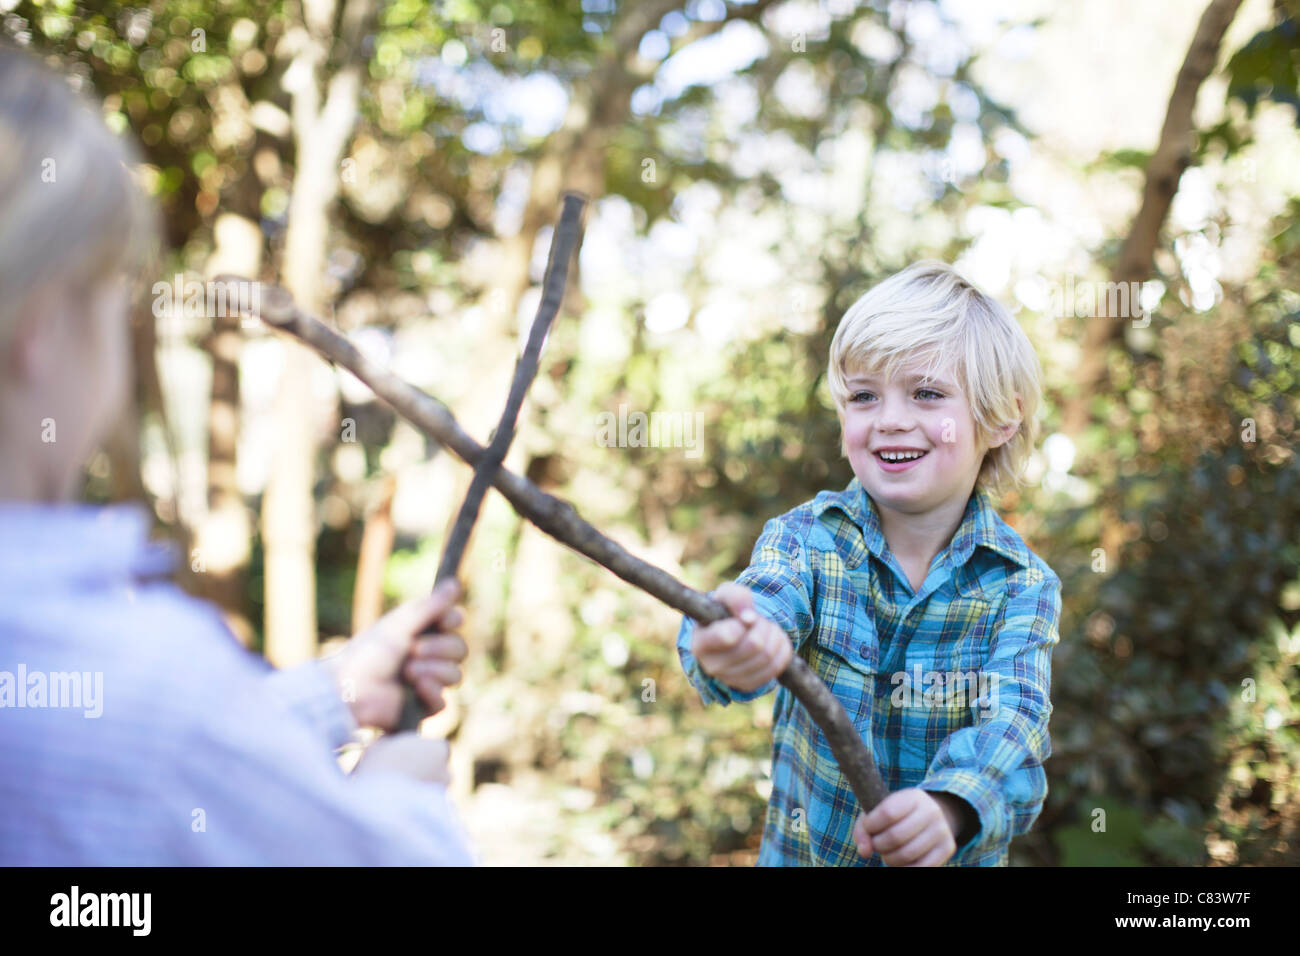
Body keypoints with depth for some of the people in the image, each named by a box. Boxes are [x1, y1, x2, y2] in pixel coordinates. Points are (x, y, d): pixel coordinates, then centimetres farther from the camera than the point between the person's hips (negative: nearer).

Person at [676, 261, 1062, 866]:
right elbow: (763, 604, -28)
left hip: (952, 856, 0)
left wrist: (949, 809, -43)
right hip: (801, 850, 1)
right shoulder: (803, 537, -8)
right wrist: (728, 646, -51)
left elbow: (1012, 722, -23)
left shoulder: (1022, 587, -10)